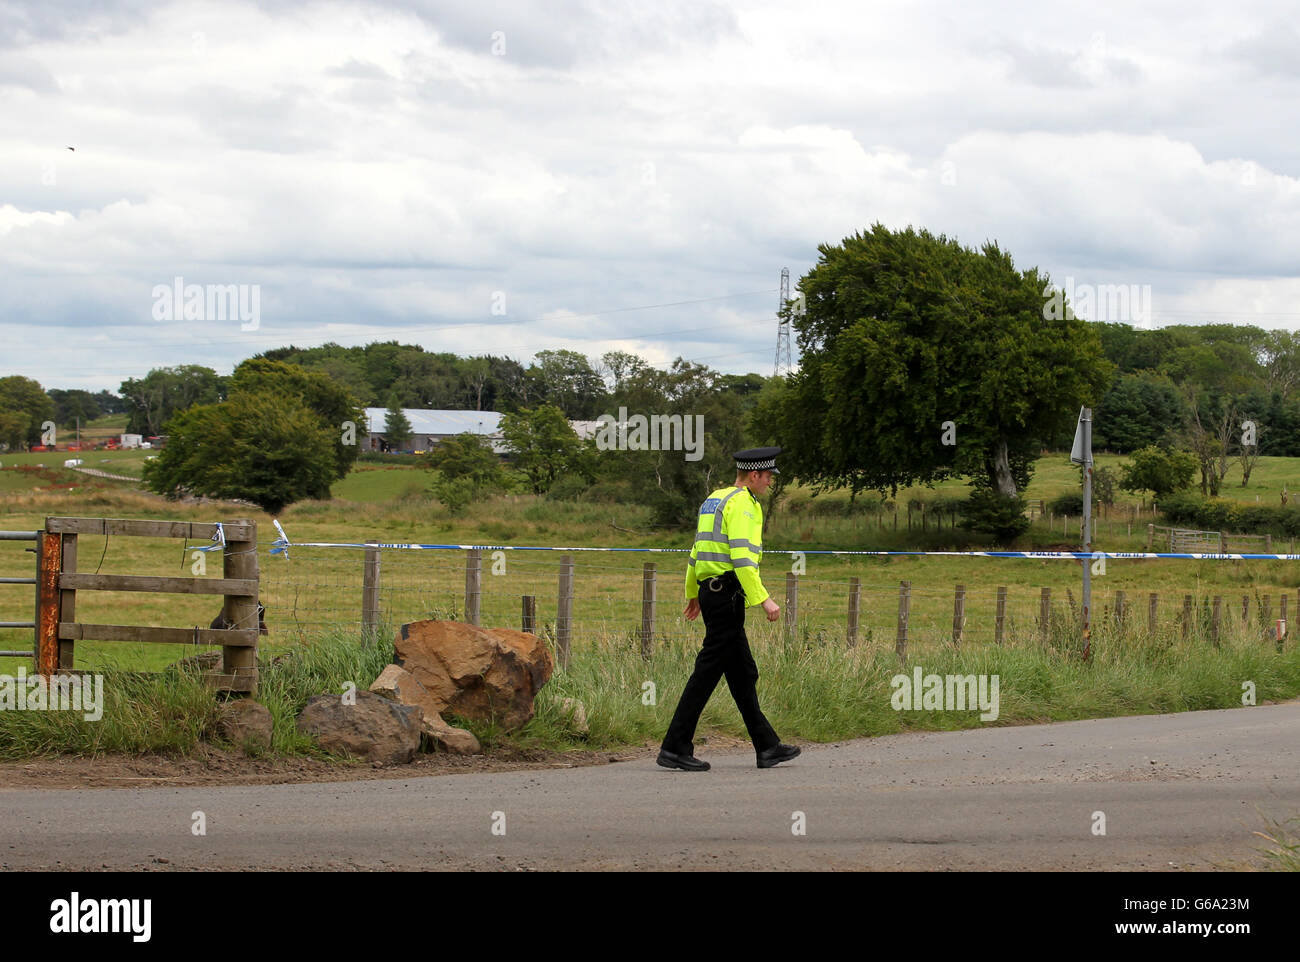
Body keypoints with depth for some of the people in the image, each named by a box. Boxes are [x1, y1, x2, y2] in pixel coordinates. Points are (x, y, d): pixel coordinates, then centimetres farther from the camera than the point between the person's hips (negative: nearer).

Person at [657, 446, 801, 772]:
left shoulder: (713, 500, 17)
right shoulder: (742, 504, -12)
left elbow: (697, 550, 24)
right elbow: (742, 556, -22)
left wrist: (693, 594, 32)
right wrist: (764, 600, -21)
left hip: (710, 589, 10)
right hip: (727, 593, -10)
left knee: (743, 673, 12)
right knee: (708, 671, -8)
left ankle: (767, 747, 16)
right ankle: (675, 748, -8)